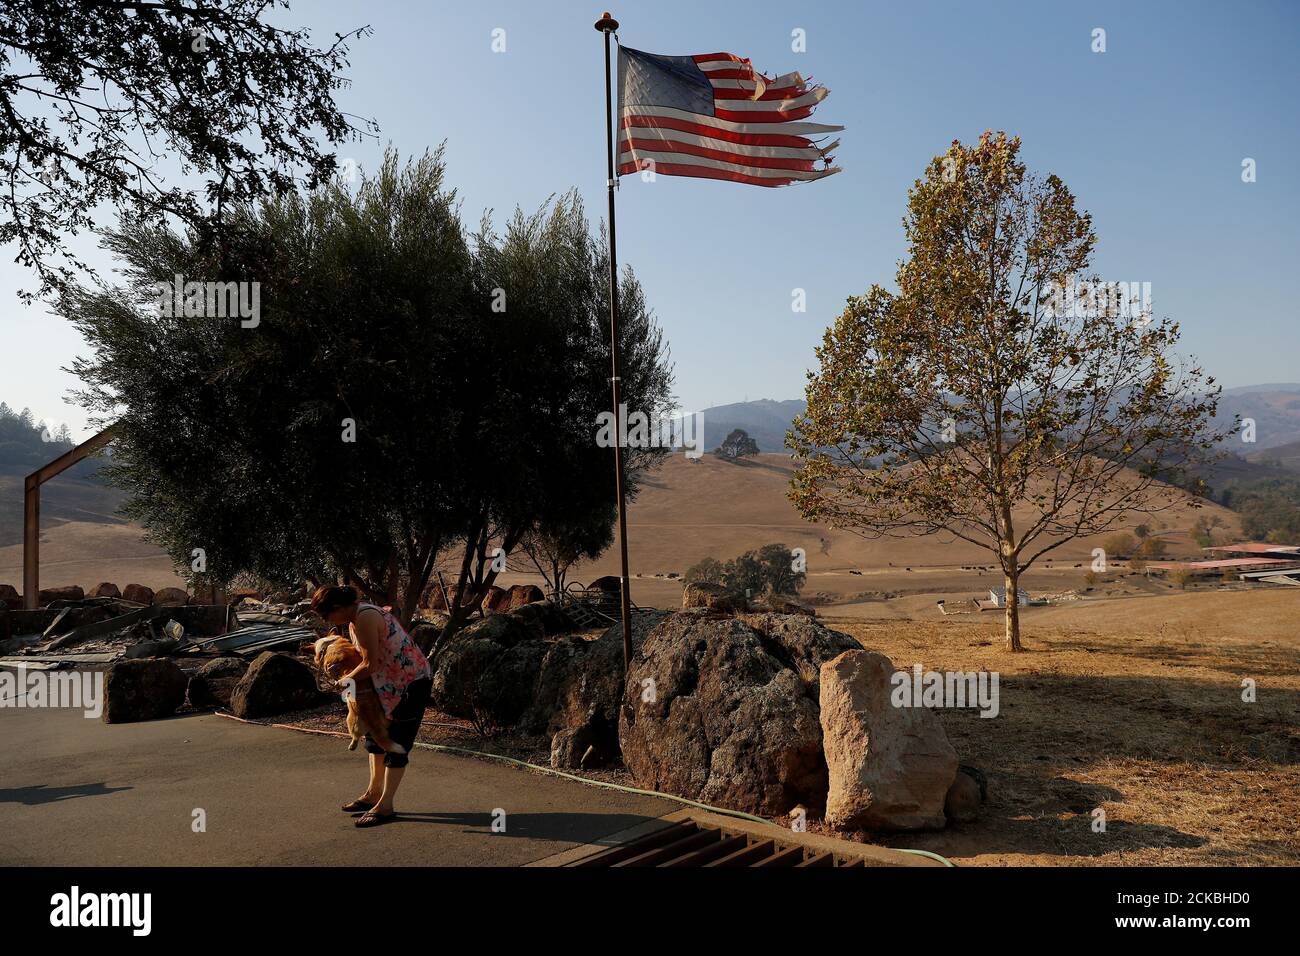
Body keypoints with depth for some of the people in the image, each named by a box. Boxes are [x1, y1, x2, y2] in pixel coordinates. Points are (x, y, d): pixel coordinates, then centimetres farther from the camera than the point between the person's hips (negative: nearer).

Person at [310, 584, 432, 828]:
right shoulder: (354, 617, 6)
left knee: (396, 744, -4)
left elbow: (370, 664, -22)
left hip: (413, 681, -10)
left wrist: (345, 680, -5)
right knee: (375, 734, 17)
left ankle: (385, 807, 3)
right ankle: (374, 794, 30)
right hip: (393, 680, 10)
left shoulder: (364, 618, -23)